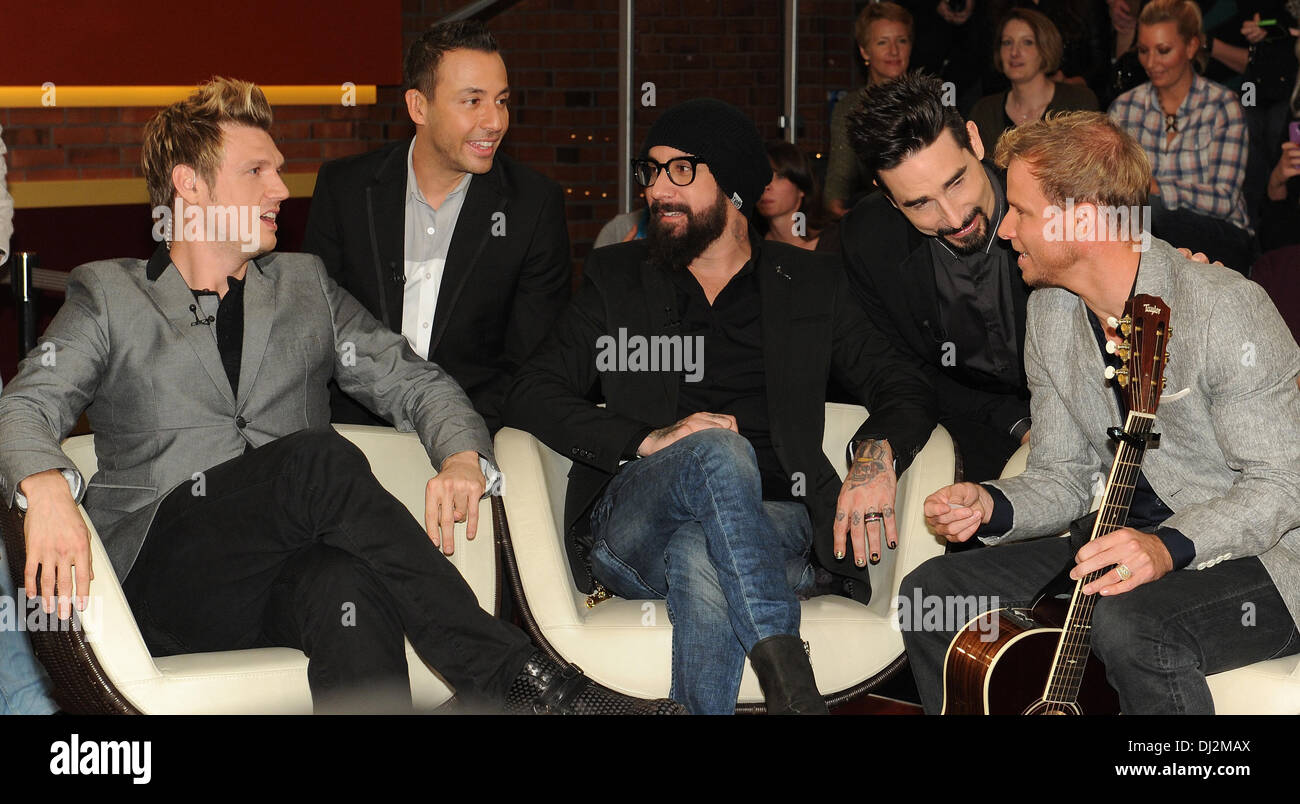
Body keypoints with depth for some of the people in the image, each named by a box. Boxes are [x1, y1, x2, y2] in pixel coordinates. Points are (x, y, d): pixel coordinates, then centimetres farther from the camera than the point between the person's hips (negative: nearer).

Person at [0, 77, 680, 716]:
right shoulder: (107, 295, 16)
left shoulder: (305, 286, 26)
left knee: (345, 585, -37)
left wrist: (463, 457, -4)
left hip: (290, 577, 2)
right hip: (166, 573, -2)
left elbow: (413, 382, 21)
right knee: (320, 458, -32)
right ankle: (526, 684, -36)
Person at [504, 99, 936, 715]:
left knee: (699, 555, -37)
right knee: (719, 447, -34)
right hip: (629, 522, 0)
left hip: (768, 521, 0)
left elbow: (904, 390, 14)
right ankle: (789, 682, -41)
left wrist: (877, 455, -11)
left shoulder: (810, 284, 18)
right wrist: (646, 440, -11)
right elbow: (530, 395, 7)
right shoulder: (615, 277, 18)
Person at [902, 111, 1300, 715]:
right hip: (1128, 542, 8)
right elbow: (1065, 475, 9)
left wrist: (1168, 548, -33)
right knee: (931, 593, -4)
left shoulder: (1226, 309, -19)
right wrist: (991, 505, -13)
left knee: (1132, 626, -38)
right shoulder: (1050, 314, 6)